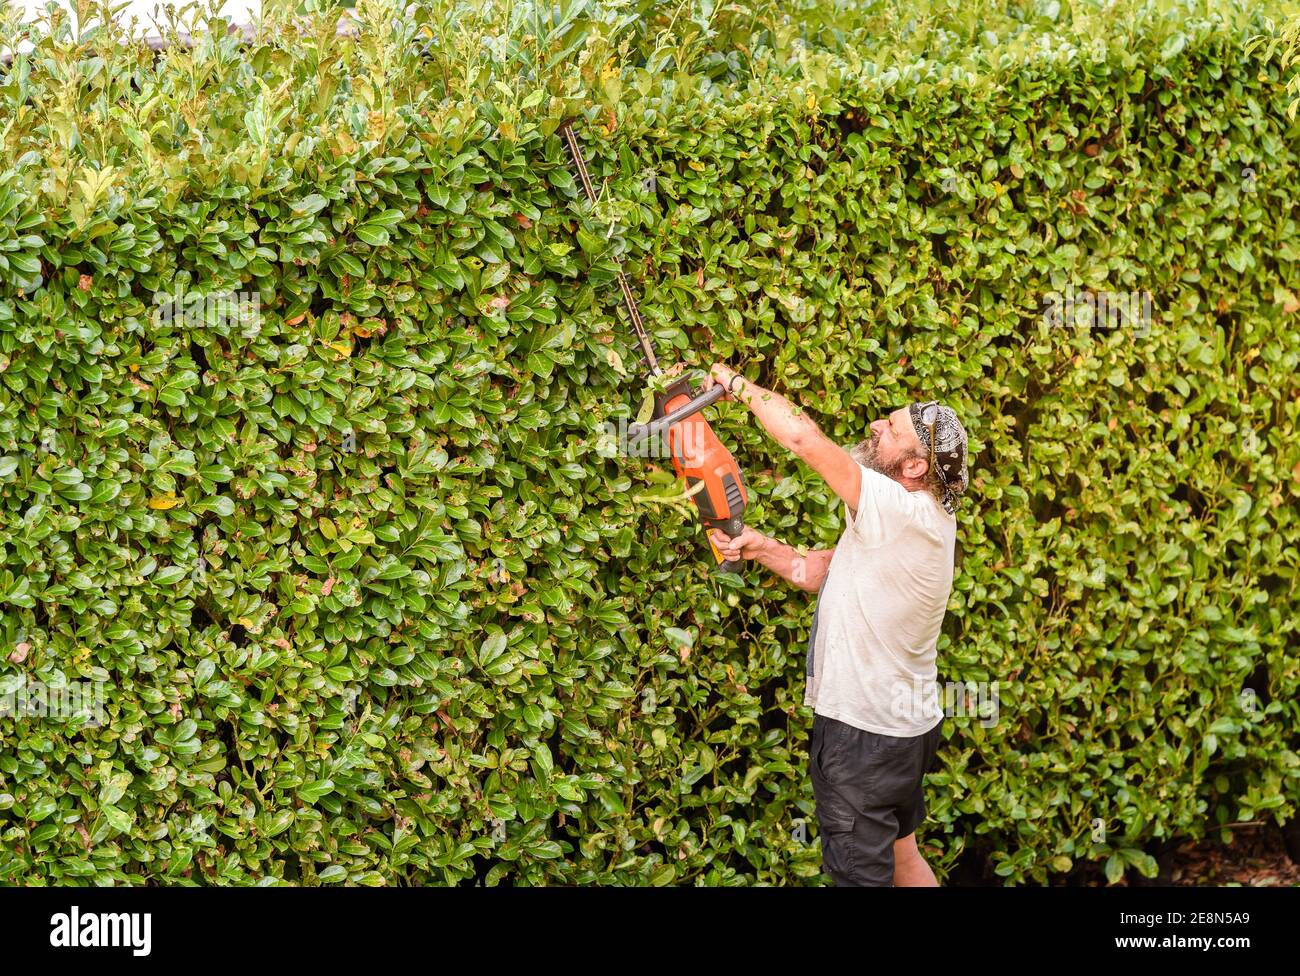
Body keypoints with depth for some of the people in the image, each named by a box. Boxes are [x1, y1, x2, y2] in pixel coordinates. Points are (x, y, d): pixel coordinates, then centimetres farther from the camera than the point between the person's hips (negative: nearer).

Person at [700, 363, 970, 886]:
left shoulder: (906, 512, -26)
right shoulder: (912, 518, 6)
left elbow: (802, 436, -29)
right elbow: (818, 573, 11)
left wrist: (738, 384, -15)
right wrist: (761, 548, -6)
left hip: (864, 735, -10)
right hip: (902, 725, 10)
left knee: (860, 873, 2)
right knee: (899, 852, 23)